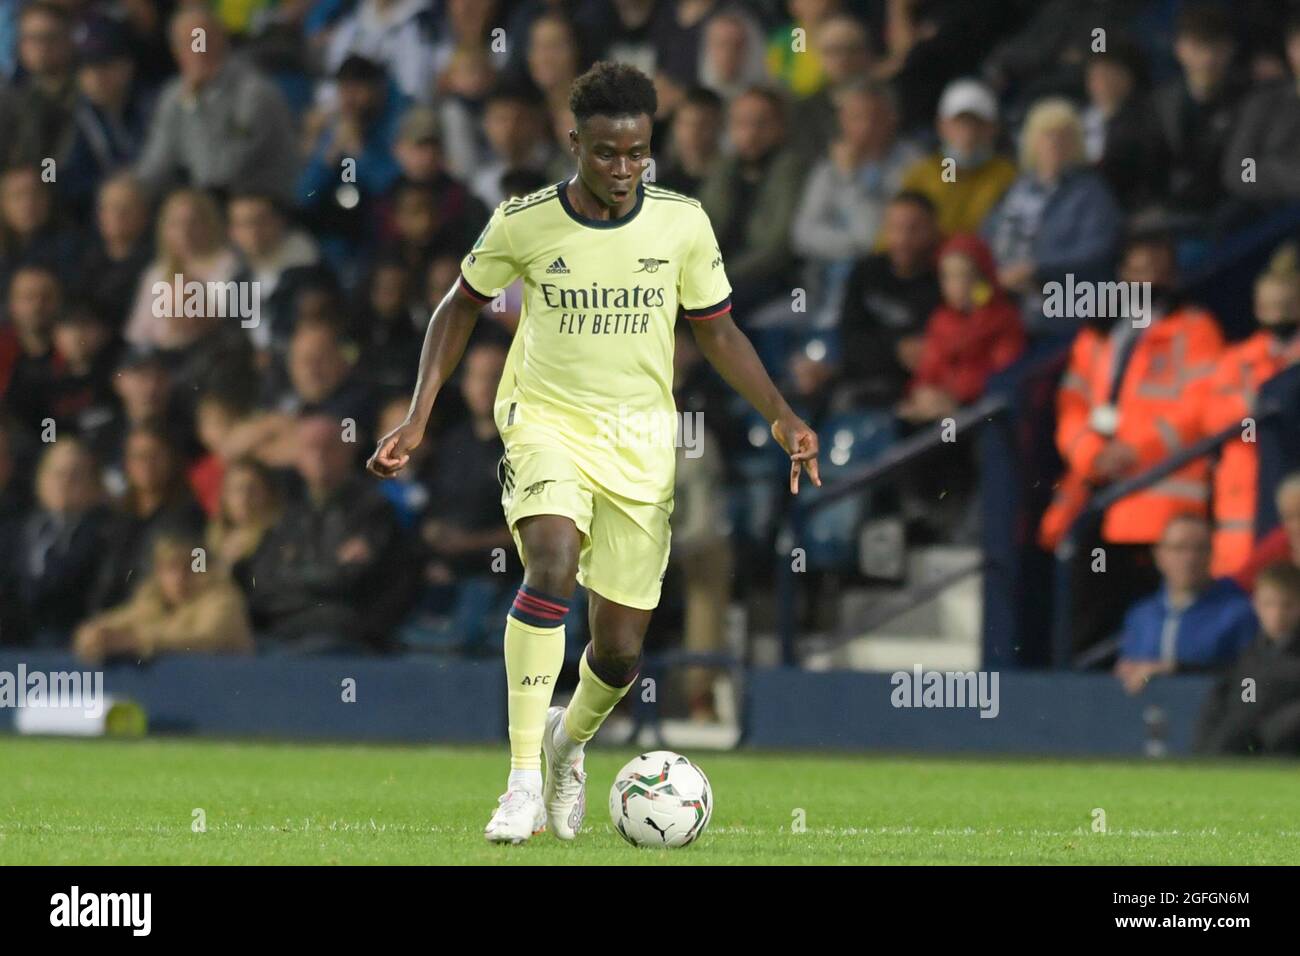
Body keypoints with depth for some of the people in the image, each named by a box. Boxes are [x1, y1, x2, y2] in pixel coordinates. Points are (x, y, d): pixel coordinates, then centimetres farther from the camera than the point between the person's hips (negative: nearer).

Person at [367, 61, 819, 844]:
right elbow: (462, 305, 8)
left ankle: (572, 738, 38)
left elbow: (718, 332, 7)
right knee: (553, 562, -32)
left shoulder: (683, 224, -5)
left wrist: (783, 417, -5)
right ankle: (524, 778, -30)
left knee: (621, 648, 2)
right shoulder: (523, 223, -8)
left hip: (641, 435, 2)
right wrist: (418, 420, 2)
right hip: (546, 419, -2)